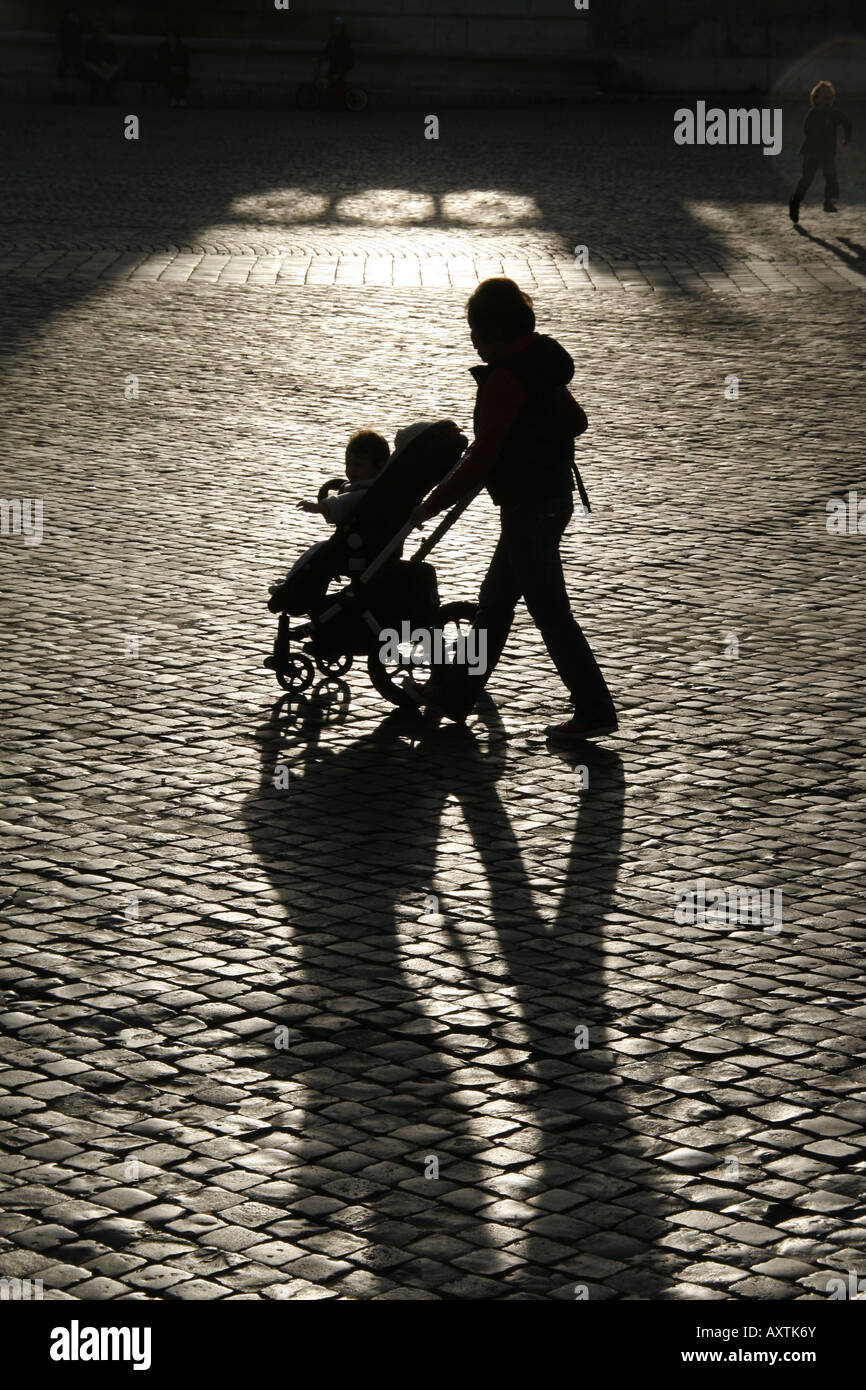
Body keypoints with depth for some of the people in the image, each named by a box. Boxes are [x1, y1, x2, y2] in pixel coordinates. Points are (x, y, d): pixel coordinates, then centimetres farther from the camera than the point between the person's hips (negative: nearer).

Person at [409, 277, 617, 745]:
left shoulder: (504, 380, -20)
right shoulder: (542, 364, 9)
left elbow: (481, 459, -21)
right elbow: (575, 421, 22)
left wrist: (430, 506, -14)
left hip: (529, 508, -10)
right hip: (553, 495, 10)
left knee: (550, 611, -1)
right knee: (494, 601, 18)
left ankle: (594, 710, 5)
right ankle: (454, 692, 29)